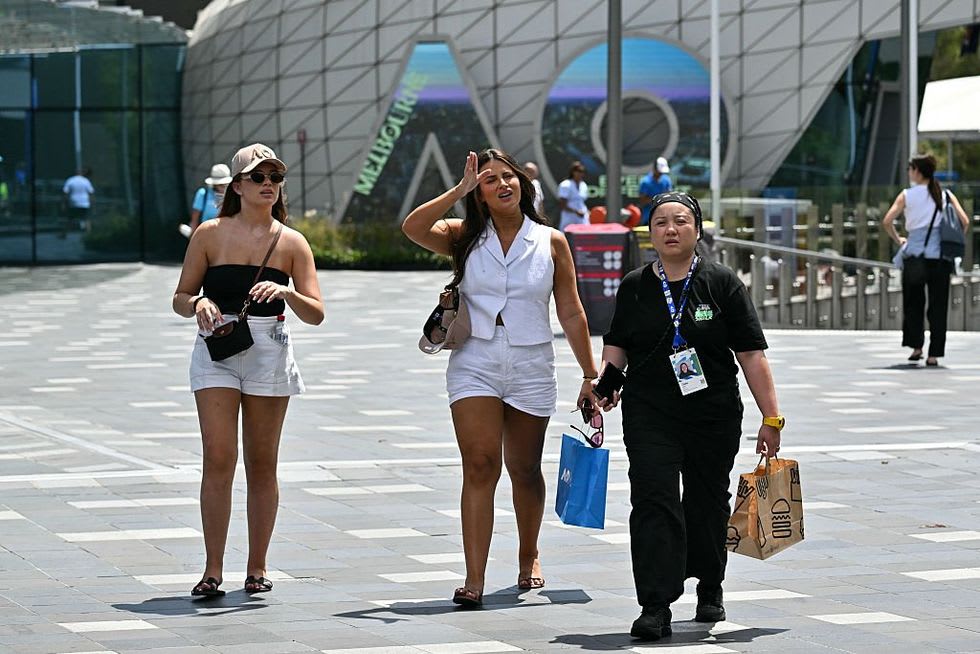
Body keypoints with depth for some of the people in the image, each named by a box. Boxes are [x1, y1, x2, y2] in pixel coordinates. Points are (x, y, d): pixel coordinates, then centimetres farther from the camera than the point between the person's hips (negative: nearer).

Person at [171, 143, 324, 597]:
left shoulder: (292, 243, 5)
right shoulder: (210, 235, 4)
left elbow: (316, 314, 0)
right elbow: (180, 298, 9)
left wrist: (286, 292, -20)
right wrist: (199, 305, -14)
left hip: (268, 354, 1)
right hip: (216, 351, -1)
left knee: (262, 463, 5)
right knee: (219, 458, -10)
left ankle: (257, 567, 14)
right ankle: (213, 569, -7)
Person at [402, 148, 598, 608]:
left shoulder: (552, 243, 3)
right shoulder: (465, 238, 3)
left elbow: (571, 314, 6)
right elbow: (413, 228, -16)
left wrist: (590, 374, 4)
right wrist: (460, 190, -16)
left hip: (532, 367, 1)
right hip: (475, 365, -1)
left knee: (525, 470, 14)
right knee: (479, 465, -13)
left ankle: (528, 557, 38)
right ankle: (474, 578, -17)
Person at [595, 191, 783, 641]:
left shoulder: (721, 284, -2)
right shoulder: (635, 287, 5)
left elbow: (751, 354, -2)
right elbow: (617, 347, 12)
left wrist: (771, 418, -6)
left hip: (714, 417, 0)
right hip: (649, 416, 0)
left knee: (708, 502, 12)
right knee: (654, 502, -12)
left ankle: (709, 589, 35)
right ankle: (655, 607, -15)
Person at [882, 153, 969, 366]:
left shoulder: (907, 195, 1)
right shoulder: (946, 195, 5)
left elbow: (886, 222, -8)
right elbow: (965, 222, -3)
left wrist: (898, 240, 7)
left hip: (915, 256, -1)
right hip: (940, 258, 1)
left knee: (913, 303, 14)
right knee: (938, 306, 5)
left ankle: (916, 346, 6)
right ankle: (934, 354, 2)